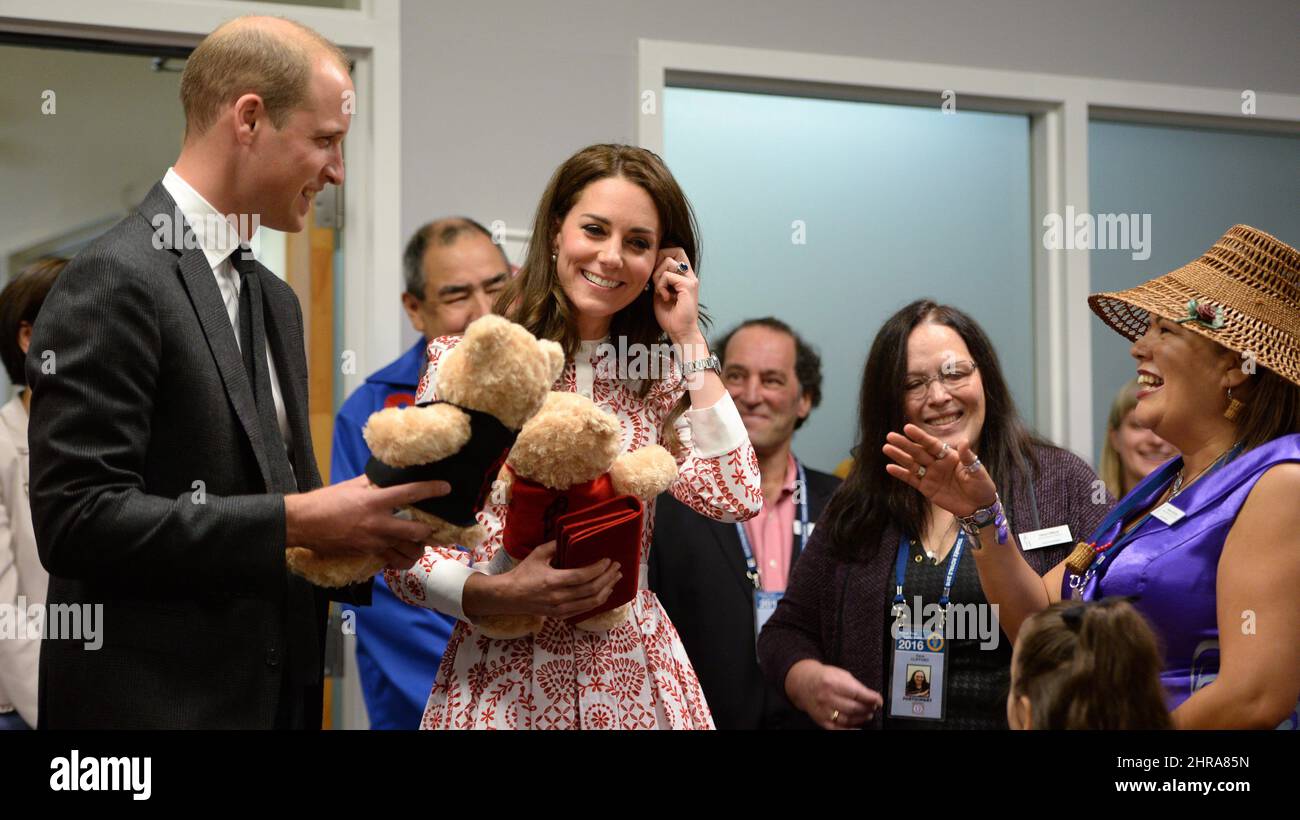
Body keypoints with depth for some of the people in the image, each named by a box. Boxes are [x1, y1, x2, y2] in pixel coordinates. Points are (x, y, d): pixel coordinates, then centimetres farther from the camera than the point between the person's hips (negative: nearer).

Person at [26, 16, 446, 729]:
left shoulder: (273, 299, 14)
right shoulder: (113, 281, -14)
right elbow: (78, 519, -20)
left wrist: (360, 524, -2)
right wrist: (295, 521, -20)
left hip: (275, 688, 8)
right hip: (151, 698, -8)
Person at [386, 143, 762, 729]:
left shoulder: (659, 377, 7)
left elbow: (735, 499, -9)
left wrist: (690, 342, -5)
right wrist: (498, 594, -23)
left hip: (633, 685, 3)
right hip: (500, 679, -3)